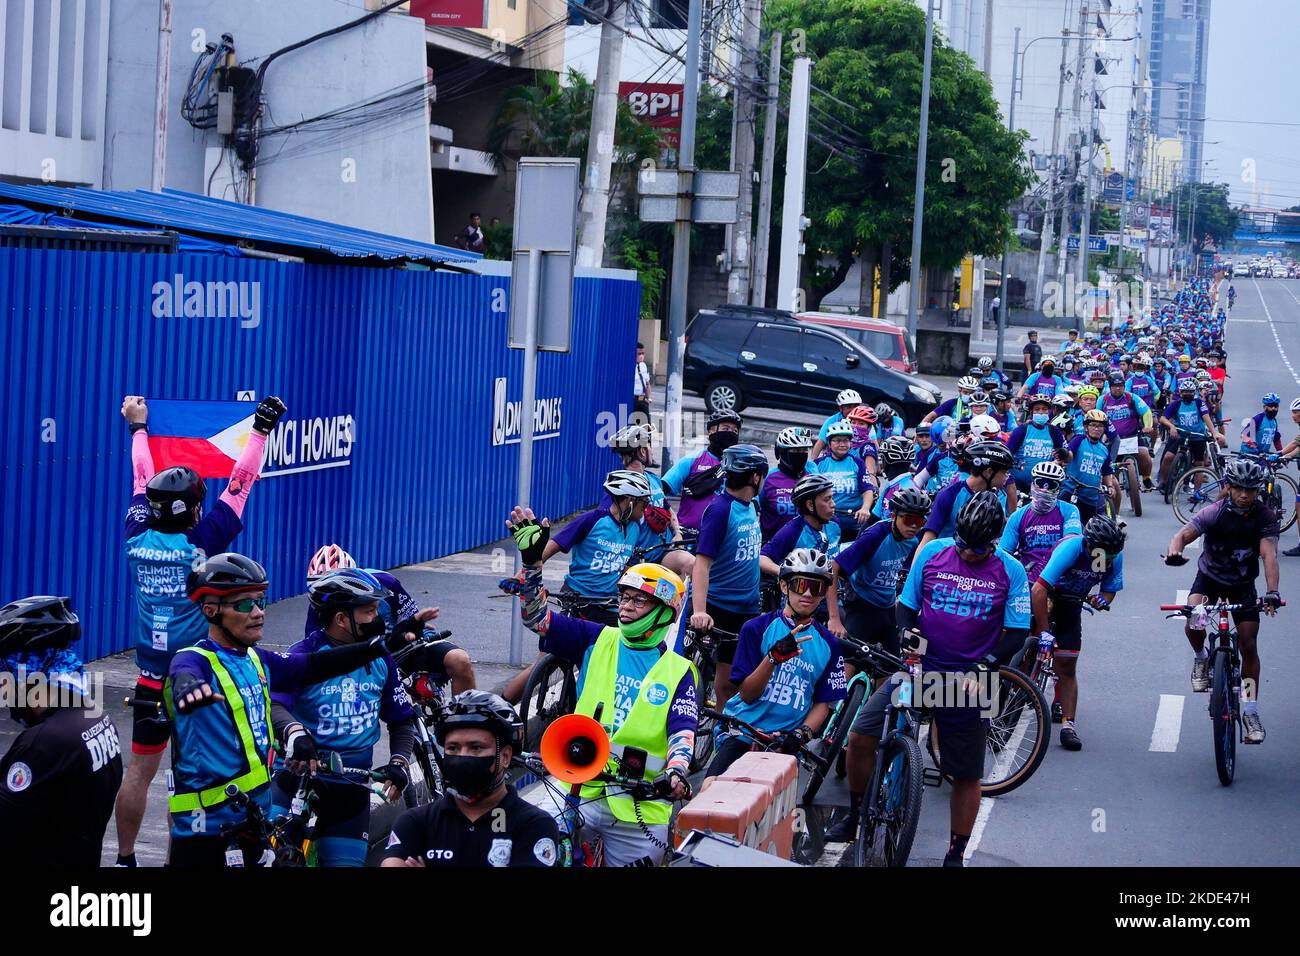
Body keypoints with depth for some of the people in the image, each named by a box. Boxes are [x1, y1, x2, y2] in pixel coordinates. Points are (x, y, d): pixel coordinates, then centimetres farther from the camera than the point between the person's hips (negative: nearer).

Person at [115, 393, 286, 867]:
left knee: (139, 769, 9)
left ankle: (124, 858, 16)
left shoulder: (139, 539, -3)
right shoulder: (202, 542, -15)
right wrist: (260, 430, -4)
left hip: (151, 680, 5)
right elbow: (240, 484, -11)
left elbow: (142, 479, 11)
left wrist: (138, 426, 26)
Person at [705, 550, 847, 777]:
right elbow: (747, 694, -6)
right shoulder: (757, 629, -1)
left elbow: (823, 703, 8)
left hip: (784, 742, 2)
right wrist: (774, 657, -22)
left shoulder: (828, 645, 6)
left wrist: (803, 733, -12)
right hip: (742, 735, -2)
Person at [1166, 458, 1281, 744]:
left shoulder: (1265, 516, -18)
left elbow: (1269, 555, -29)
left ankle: (1250, 710, 9)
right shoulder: (1214, 513, -21)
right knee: (1194, 624, -28)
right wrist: (1175, 550, -58)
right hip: (1209, 578, -1)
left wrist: (1272, 592, -45)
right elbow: (1185, 533, -33)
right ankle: (1201, 658, 6)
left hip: (1243, 584, 1)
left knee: (1249, 645, -2)